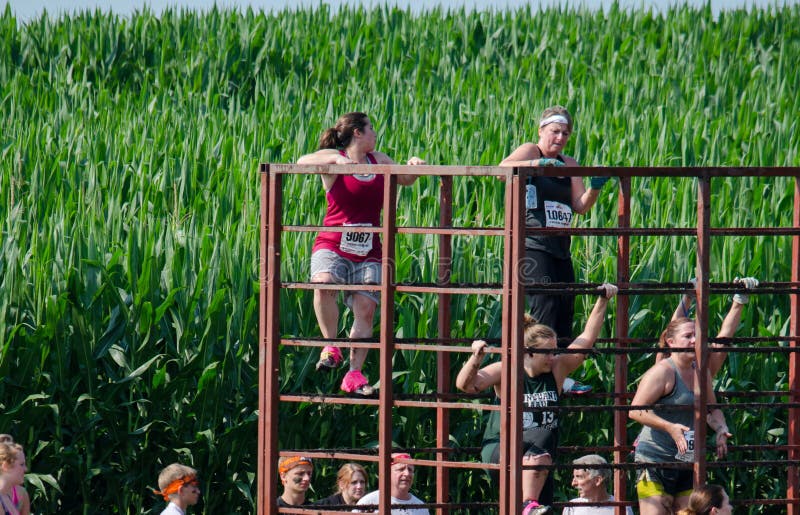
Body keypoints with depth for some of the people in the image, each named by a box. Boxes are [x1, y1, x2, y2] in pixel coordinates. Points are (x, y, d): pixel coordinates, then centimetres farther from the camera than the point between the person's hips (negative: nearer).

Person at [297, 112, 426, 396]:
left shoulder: (379, 161, 14)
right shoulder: (335, 161, -1)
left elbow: (405, 180, 27)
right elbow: (302, 162, -17)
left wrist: (413, 166, 5)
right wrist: (336, 159, -30)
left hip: (368, 252, 4)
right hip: (333, 245, -4)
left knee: (365, 306, -8)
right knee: (324, 283, -32)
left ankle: (354, 374, 0)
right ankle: (331, 346, -13)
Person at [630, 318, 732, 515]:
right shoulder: (662, 372, -11)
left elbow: (712, 410, 24)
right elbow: (635, 410, -18)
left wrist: (720, 428, 2)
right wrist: (670, 427, -27)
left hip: (688, 460, 7)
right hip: (656, 460, -7)